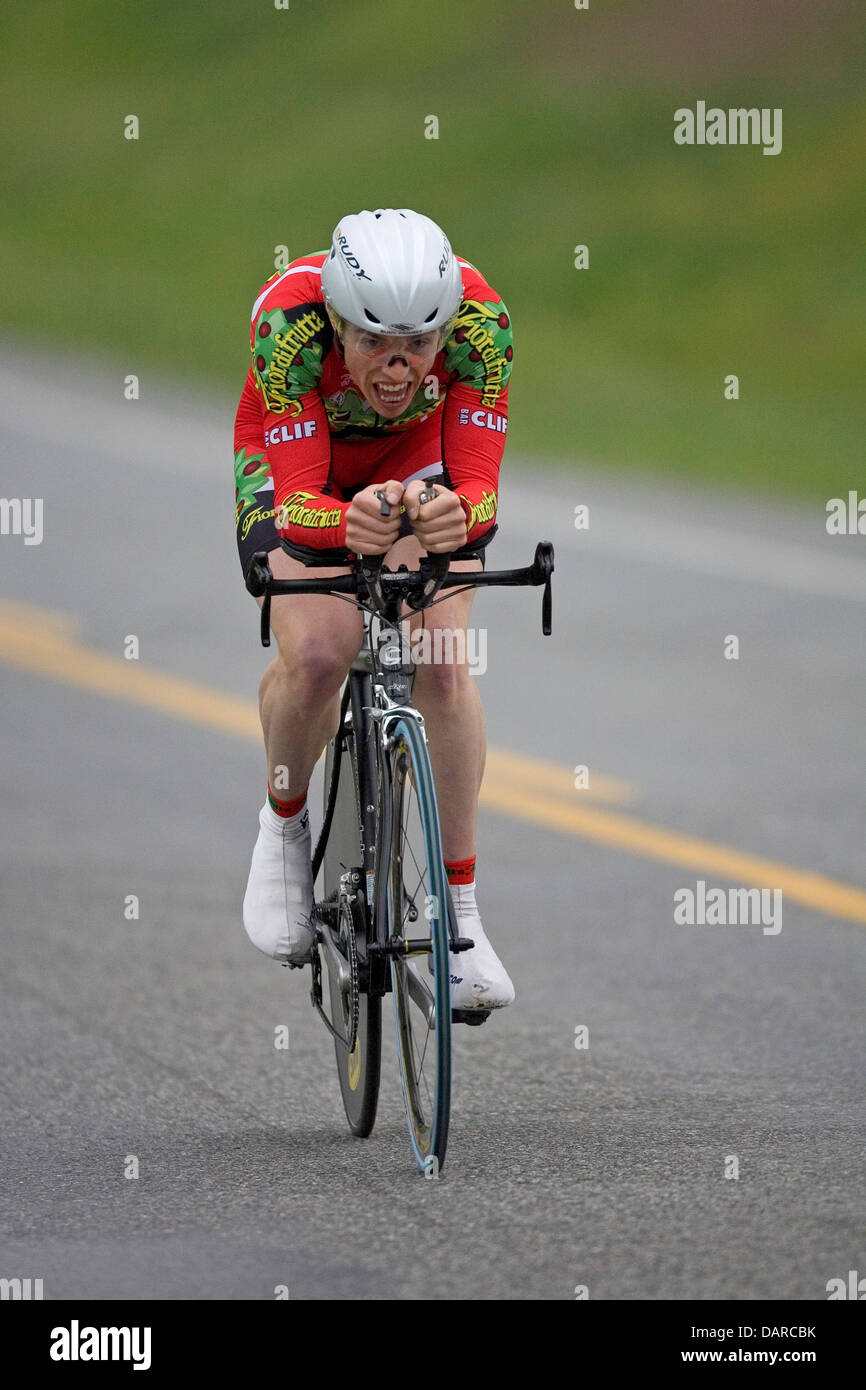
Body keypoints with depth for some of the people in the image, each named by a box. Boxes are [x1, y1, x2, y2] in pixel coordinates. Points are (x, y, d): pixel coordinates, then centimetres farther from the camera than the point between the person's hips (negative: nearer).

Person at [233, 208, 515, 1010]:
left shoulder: (478, 318, -35)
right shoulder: (289, 317, -38)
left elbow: (478, 485, -34)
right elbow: (296, 501, -39)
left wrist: (456, 520, -58)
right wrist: (349, 525, -61)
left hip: (419, 464, 1)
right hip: (301, 466, -1)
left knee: (442, 661, -20)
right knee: (316, 655, -26)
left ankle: (460, 916, -9)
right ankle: (284, 824, 6)